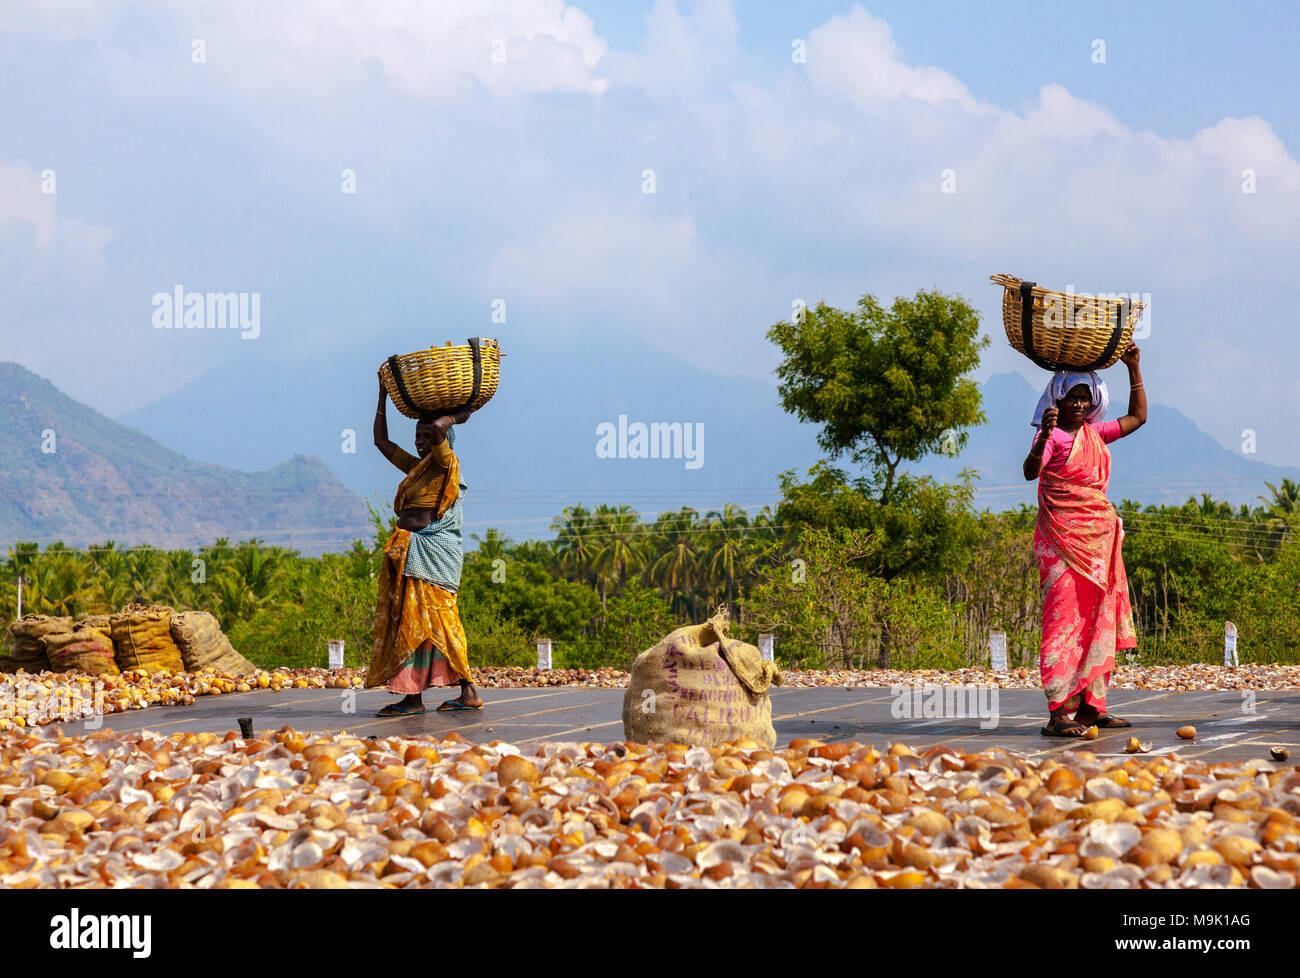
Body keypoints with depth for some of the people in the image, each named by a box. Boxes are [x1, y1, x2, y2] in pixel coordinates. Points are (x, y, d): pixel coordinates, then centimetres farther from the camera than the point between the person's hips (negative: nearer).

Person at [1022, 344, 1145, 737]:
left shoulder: (1095, 433, 15)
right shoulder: (1053, 435, -8)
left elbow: (1137, 417, 29)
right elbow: (1031, 471, -25)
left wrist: (1133, 369, 21)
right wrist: (1042, 437, -42)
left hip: (1099, 539, 8)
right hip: (1063, 539, -8)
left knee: (1097, 618, 7)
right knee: (1064, 616, -13)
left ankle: (1089, 705, 12)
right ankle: (1058, 713, -16)